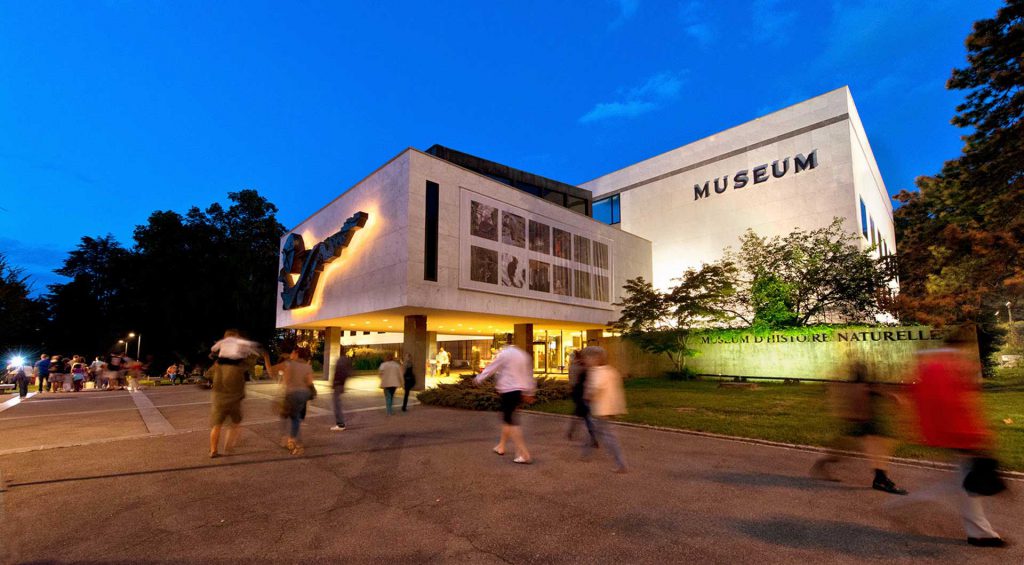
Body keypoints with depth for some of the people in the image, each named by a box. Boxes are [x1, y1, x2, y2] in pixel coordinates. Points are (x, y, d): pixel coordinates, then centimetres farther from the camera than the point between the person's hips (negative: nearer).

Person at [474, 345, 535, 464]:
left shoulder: (504, 354, -8)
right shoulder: (524, 355, 13)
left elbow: (491, 368, -4)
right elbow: (529, 374, 17)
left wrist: (478, 379, 9)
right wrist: (529, 393, 24)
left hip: (509, 390, -8)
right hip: (520, 390, 8)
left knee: (511, 421, -5)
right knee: (508, 418, 20)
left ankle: (524, 454, -9)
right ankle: (501, 446, 31)